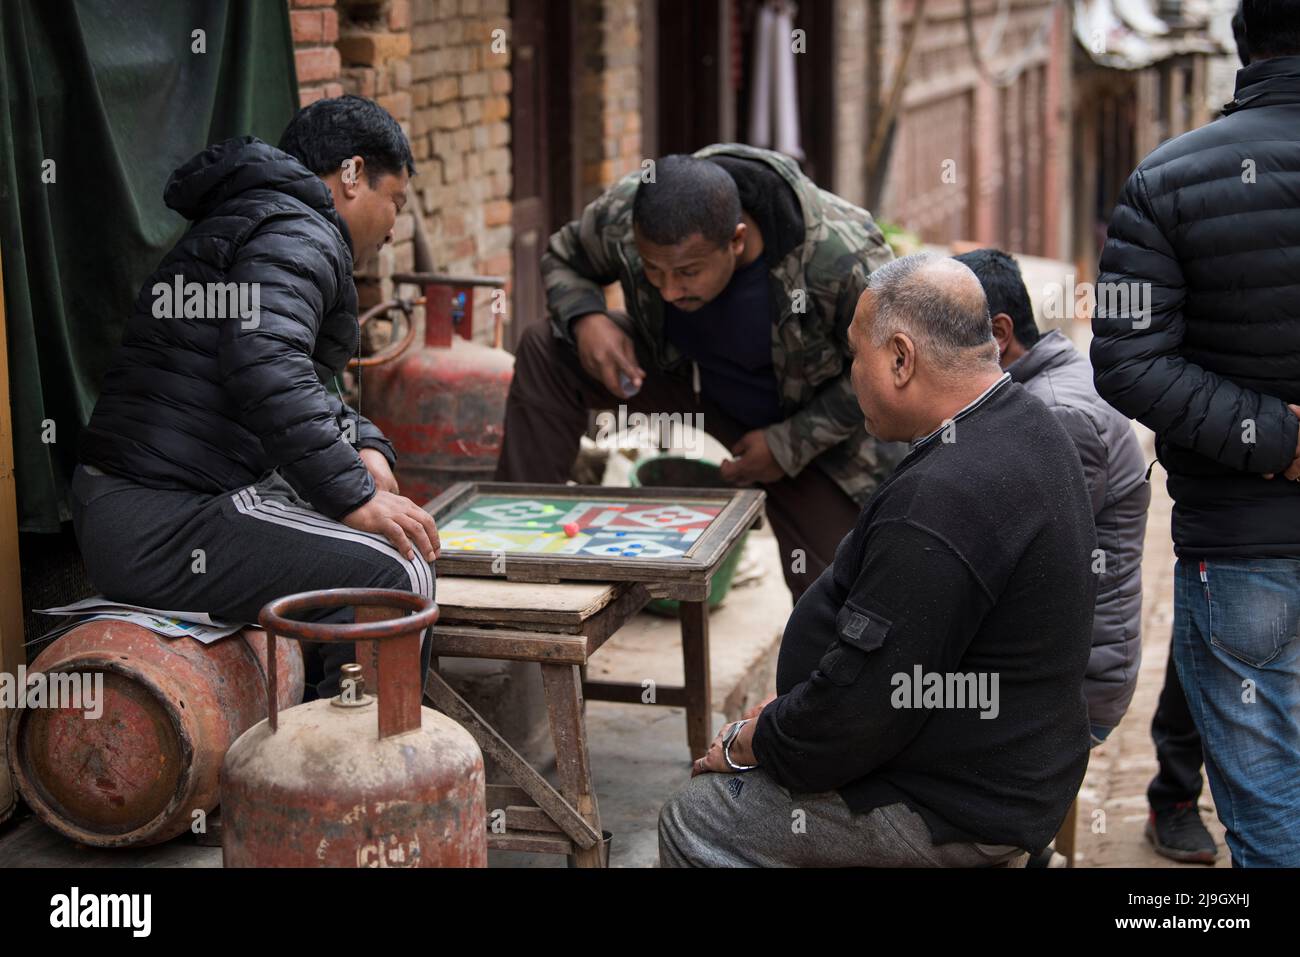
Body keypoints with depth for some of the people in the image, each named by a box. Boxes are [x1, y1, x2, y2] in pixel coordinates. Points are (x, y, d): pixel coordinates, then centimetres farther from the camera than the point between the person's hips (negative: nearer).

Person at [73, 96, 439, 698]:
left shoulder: (248, 221, 26)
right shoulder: (298, 236, -9)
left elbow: (303, 386, 35)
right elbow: (267, 369, -27)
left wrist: (363, 446, 15)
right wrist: (355, 496, -22)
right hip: (162, 528, -11)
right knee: (398, 575, -21)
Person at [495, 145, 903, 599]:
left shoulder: (843, 261, -39)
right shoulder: (621, 215, -28)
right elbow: (562, 258, -3)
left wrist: (790, 444, -23)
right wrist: (584, 318, -26)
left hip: (802, 423, -3)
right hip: (684, 371, 3)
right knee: (545, 350, -17)